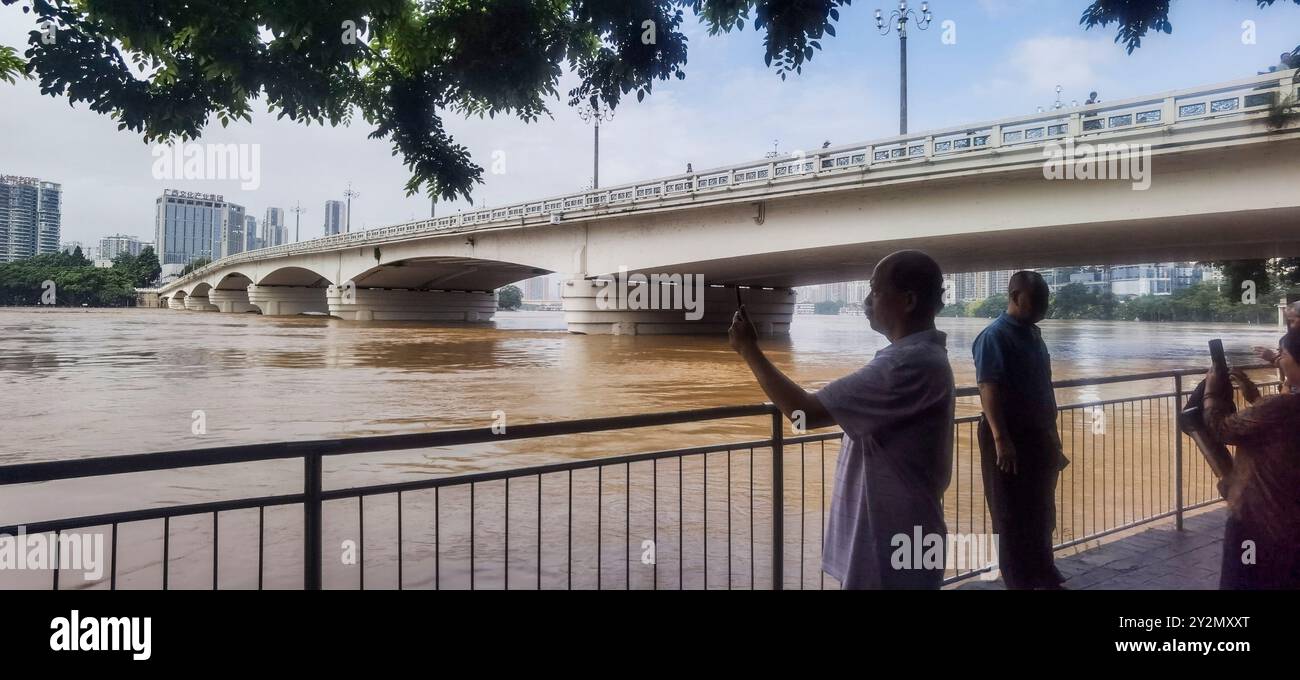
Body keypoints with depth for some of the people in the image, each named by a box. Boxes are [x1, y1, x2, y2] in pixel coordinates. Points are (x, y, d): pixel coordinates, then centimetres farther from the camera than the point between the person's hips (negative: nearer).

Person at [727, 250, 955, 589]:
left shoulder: (911, 364, -25)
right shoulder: (920, 355, 9)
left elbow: (808, 412, -26)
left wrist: (749, 349, -17)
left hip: (892, 548, -10)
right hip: (888, 535, 10)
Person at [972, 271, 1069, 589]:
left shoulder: (1033, 334, 12)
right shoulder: (995, 336, -15)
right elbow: (988, 389, -23)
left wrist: (1052, 436, 20)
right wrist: (1001, 439, -28)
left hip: (1038, 436, 9)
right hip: (1010, 438, -9)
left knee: (1041, 513, 19)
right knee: (1013, 516, 3)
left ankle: (1044, 576, 33)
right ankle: (1020, 583, 14)